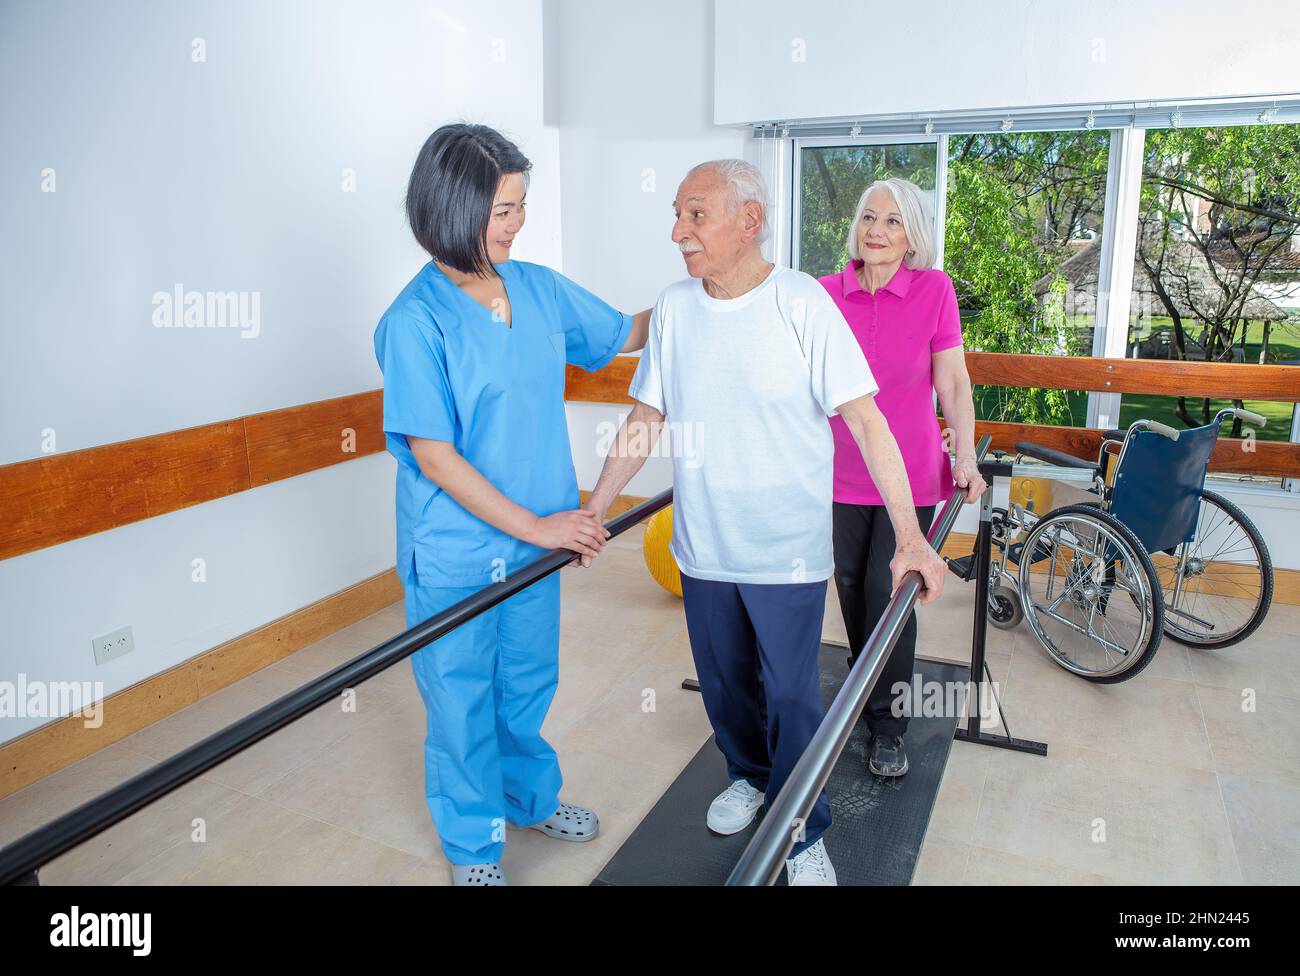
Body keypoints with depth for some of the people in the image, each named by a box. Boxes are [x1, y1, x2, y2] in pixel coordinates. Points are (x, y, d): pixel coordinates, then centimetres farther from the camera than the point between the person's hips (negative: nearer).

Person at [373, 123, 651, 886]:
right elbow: (434, 457, -19)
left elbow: (622, 335, 15)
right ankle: (474, 843, 36)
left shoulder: (540, 288, -1)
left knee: (528, 685, 23)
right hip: (455, 555, -5)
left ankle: (534, 797, 48)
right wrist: (535, 525, -19)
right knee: (464, 702, 13)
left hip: (536, 538, 5)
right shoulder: (414, 322, -18)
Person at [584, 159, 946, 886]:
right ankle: (750, 776, 47)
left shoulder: (802, 302, -12)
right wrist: (593, 512, 7)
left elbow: (864, 419, -14)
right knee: (725, 686, 19)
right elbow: (645, 422, 8)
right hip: (703, 547, 4)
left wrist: (911, 537, -18)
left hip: (788, 551, -4)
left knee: (792, 700, 4)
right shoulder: (674, 308, 0)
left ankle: (803, 837, 28)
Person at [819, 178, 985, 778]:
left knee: (888, 592, -1)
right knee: (851, 586, 11)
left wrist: (966, 459, -7)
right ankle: (864, 691, 34)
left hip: (910, 471, -2)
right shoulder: (827, 293, -1)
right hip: (843, 470, 2)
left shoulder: (934, 290, -4)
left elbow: (953, 383, -1)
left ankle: (888, 727, 14)